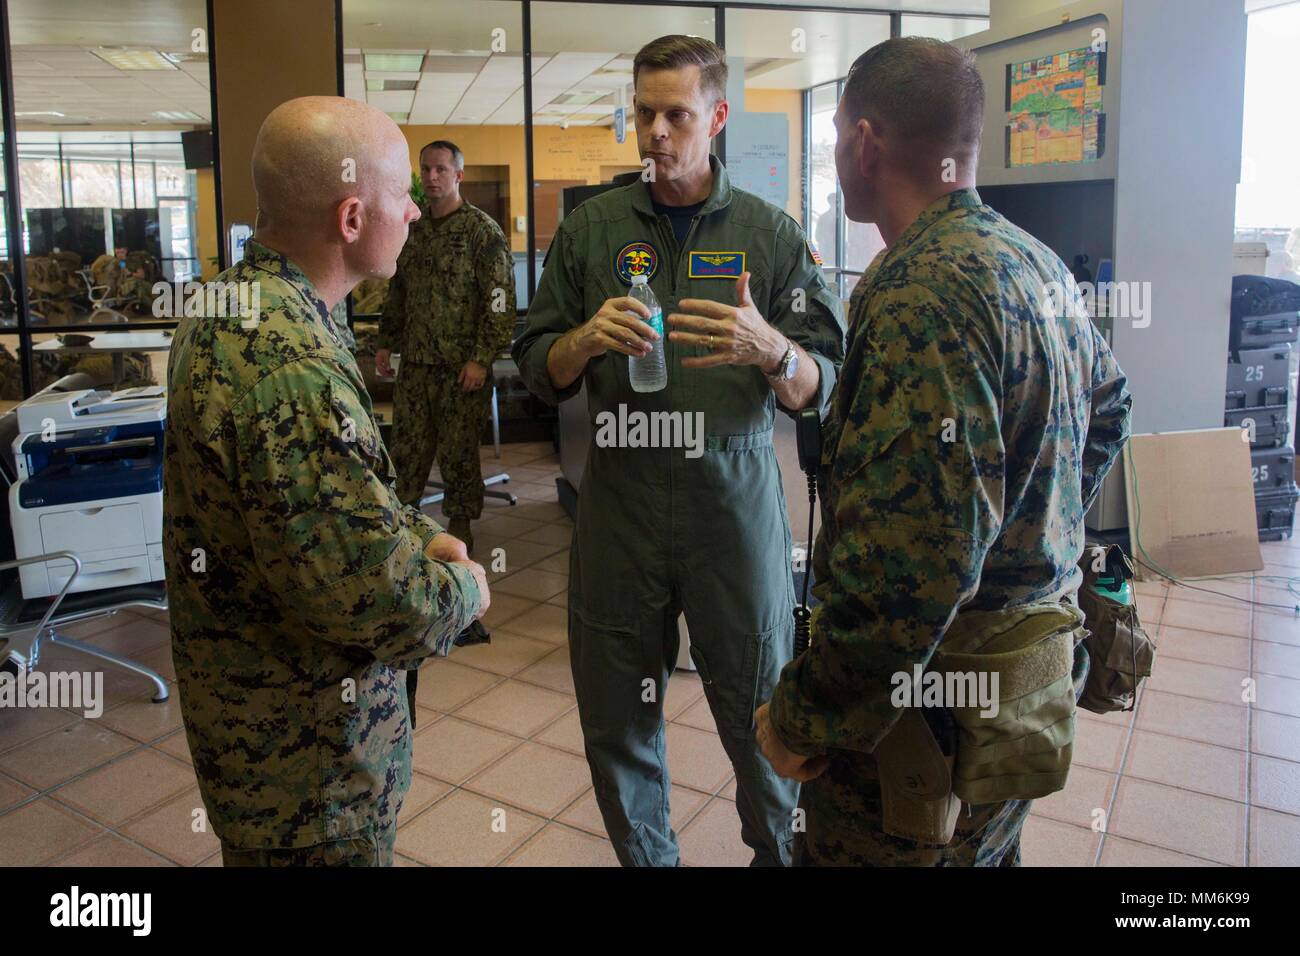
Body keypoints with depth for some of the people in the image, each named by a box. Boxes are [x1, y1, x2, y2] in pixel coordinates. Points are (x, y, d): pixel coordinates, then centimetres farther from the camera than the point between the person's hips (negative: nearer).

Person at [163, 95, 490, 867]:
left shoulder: (235, 304, 1)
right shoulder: (291, 369, -33)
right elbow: (375, 599, -31)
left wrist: (415, 535, 0)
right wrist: (464, 589, -12)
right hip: (307, 746, -9)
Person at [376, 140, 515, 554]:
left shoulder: (482, 230, -7)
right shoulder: (412, 228, 13)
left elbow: (500, 299, -12)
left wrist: (481, 359, -17)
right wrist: (386, 343, 15)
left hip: (461, 366, -5)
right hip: (414, 364, 6)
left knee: (457, 452, 3)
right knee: (407, 447, 10)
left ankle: (460, 528, 19)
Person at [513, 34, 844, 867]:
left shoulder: (773, 234, 2)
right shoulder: (591, 227, 6)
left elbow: (823, 389, -1)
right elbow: (540, 374, 7)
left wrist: (770, 350, -22)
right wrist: (585, 339, -14)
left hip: (734, 494, -1)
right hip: (619, 494, 2)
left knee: (760, 714, 8)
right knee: (617, 720, 11)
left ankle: (781, 850, 38)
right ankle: (646, 855, 37)